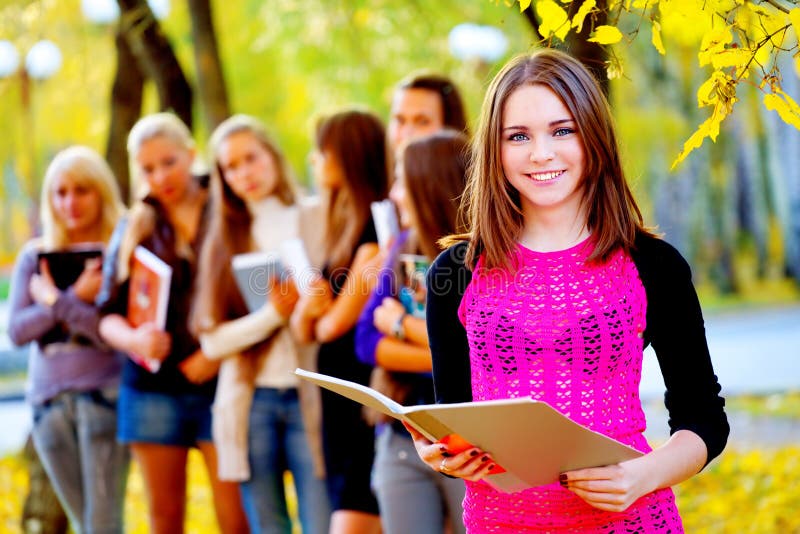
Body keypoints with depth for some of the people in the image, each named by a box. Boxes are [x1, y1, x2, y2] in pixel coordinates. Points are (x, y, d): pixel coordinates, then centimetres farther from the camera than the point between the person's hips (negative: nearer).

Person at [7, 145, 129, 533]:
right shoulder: (35, 257, 11)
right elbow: (16, 331, -1)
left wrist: (55, 301, -11)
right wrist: (76, 298, -11)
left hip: (104, 394, -4)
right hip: (48, 399, 4)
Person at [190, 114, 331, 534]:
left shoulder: (316, 220, 6)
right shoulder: (223, 242, 10)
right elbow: (212, 340, 0)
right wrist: (274, 313, -13)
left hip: (307, 398, -2)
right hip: (250, 402, 2)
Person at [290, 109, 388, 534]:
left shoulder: (376, 230, -12)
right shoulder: (341, 232, 16)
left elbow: (337, 323, -14)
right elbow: (304, 331, 14)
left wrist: (323, 315, 7)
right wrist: (305, 309, -7)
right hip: (338, 405, 9)